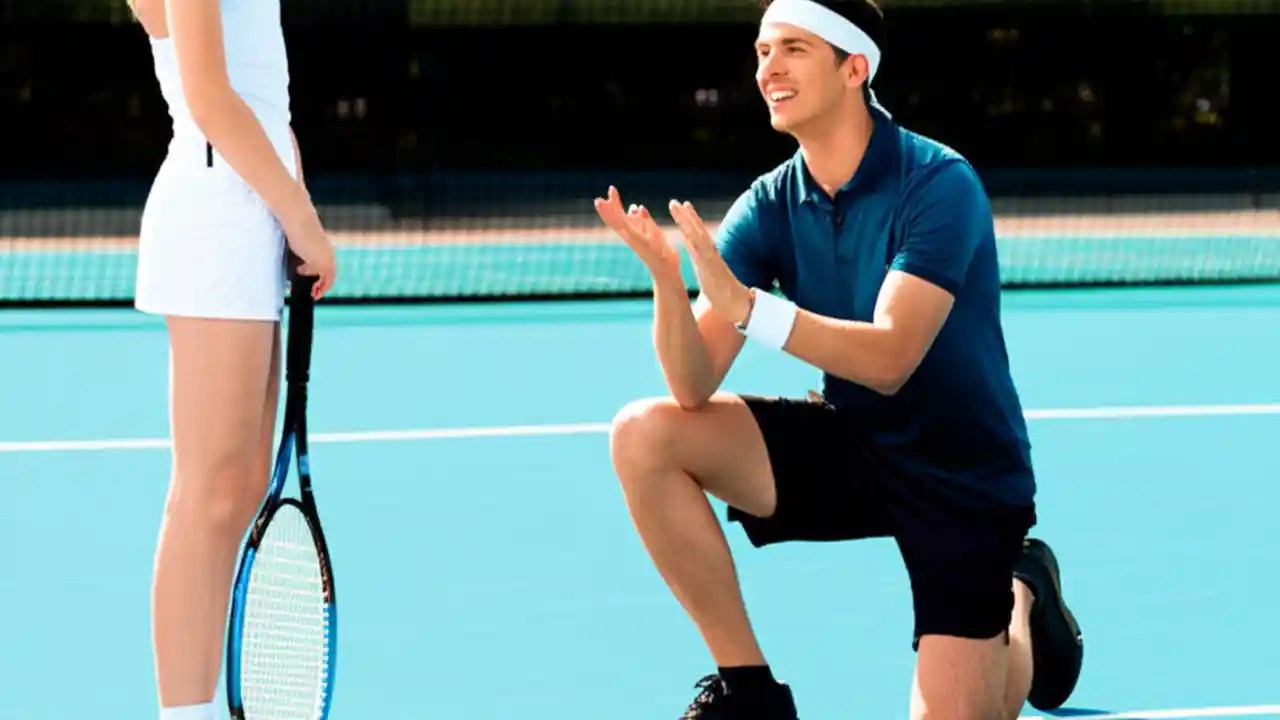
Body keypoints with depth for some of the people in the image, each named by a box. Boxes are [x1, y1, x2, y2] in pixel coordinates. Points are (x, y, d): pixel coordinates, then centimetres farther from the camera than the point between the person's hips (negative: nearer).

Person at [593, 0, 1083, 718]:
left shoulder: (938, 185, -21)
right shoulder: (771, 204, -6)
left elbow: (888, 358, -33)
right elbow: (694, 387, -14)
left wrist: (744, 304, -44)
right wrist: (667, 277, -33)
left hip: (965, 478, -5)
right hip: (853, 445, 5)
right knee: (645, 434, -16)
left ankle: (1021, 601, 24)